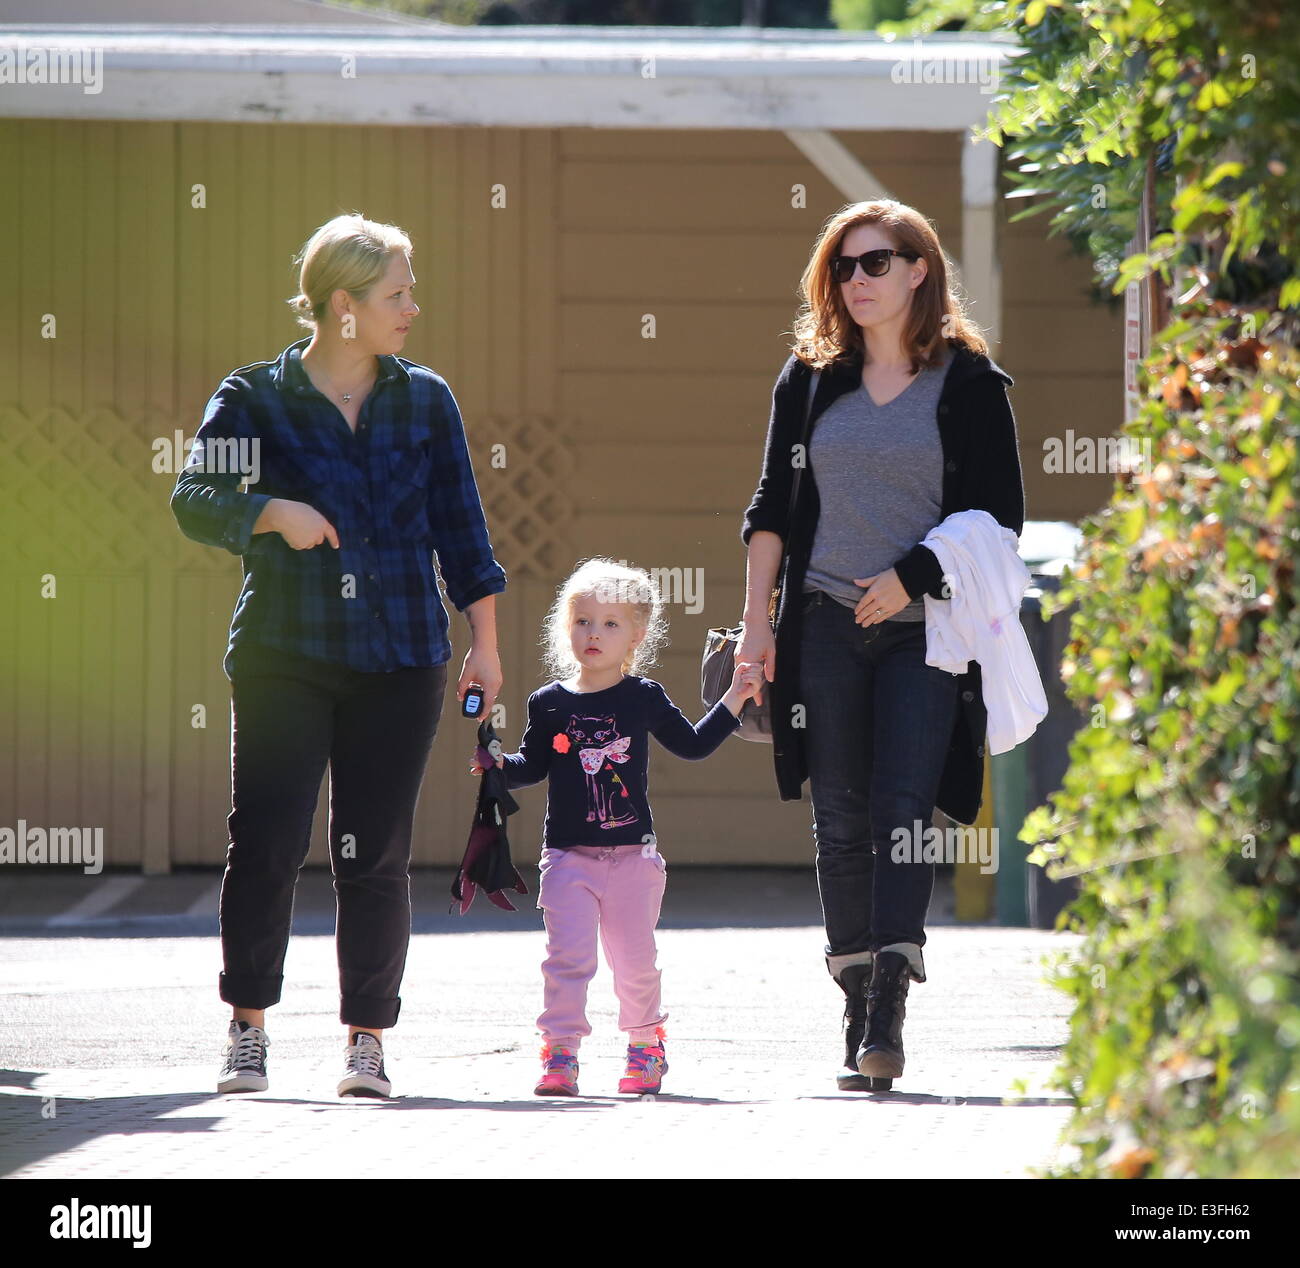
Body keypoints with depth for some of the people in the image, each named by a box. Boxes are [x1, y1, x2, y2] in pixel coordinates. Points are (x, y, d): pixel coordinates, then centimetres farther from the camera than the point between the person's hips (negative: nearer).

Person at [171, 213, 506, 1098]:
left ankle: (368, 1041, 7)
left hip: (400, 663, 2)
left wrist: (484, 643, 8)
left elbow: (460, 527, 11)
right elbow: (196, 500, -6)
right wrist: (272, 514, -24)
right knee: (266, 844, -8)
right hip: (283, 658, -2)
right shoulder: (255, 397, 1)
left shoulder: (425, 400, 9)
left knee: (377, 858, 1)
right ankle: (248, 1027, 4)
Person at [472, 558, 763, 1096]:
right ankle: (560, 1052, -8)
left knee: (635, 960, 7)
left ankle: (646, 1043, 25)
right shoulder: (549, 703, 3)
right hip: (568, 856, 0)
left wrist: (733, 700, 8)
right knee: (567, 956, -10)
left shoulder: (644, 698, 2)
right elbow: (534, 766, 12)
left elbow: (692, 744, 14)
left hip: (633, 855, 0)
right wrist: (500, 766, -7)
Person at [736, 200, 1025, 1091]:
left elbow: (1001, 515, 0)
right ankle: (859, 1010, 7)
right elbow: (773, 507, 14)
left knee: (901, 808, -14)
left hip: (925, 628, -3)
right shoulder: (811, 379, 11)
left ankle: (889, 1009, -20)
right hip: (827, 624, 3)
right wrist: (756, 619, 7)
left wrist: (913, 575, -10)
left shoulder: (970, 382, 2)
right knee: (841, 817, 2)